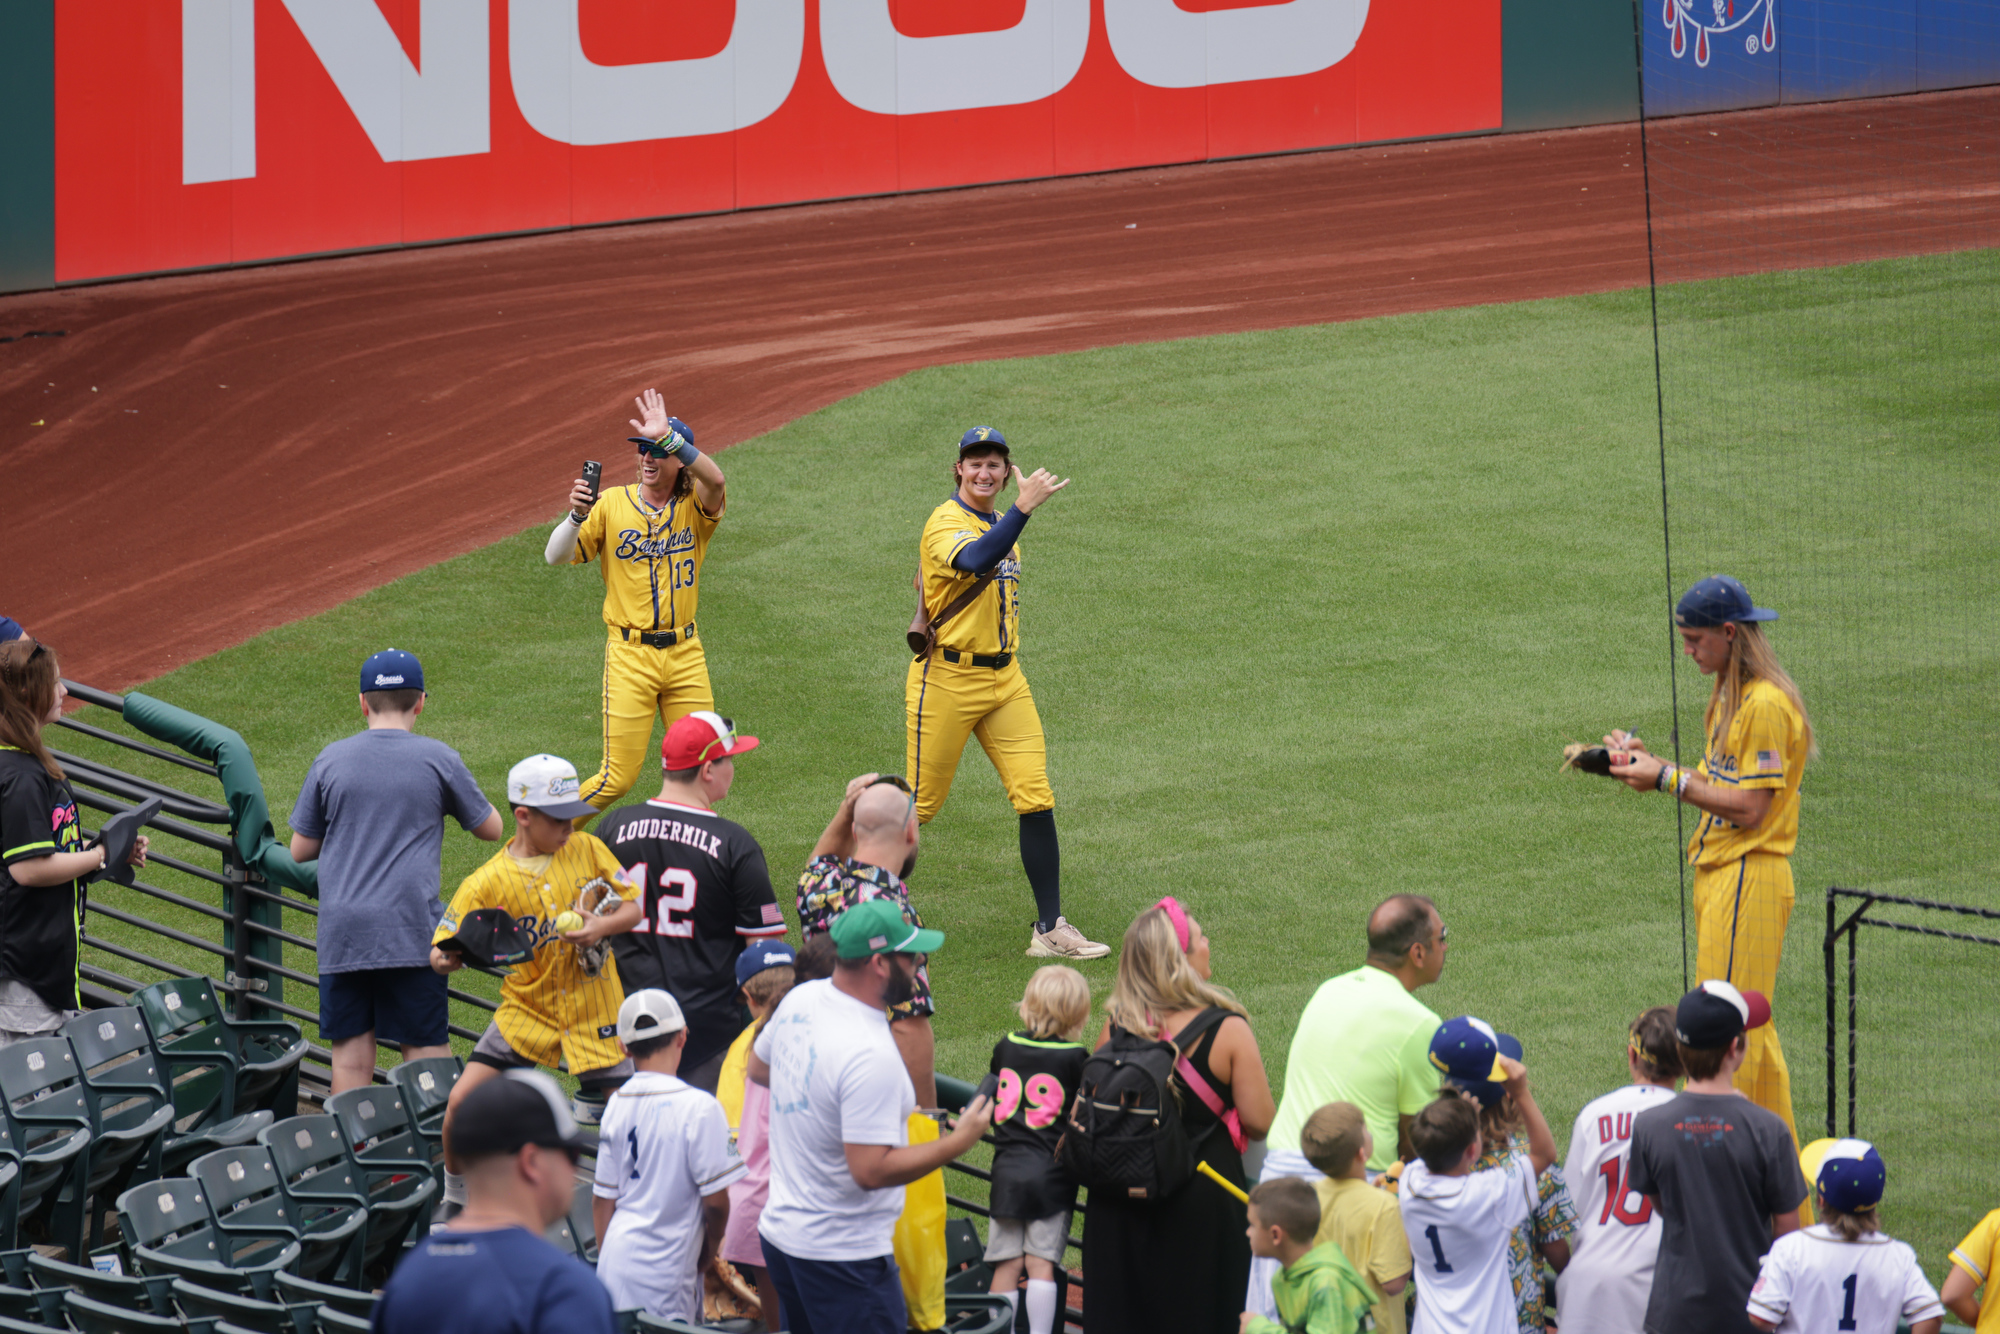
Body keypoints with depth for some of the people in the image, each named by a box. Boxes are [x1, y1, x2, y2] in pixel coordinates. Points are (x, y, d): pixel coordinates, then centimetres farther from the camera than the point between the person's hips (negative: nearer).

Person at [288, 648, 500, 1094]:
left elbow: (300, 851, 12)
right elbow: (491, 829, 12)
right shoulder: (438, 759, 1)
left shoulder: (330, 761, 6)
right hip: (413, 932, -2)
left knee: (350, 1055, 4)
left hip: (342, 934, 2)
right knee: (427, 1053, 1)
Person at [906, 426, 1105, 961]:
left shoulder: (999, 526, 14)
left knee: (1036, 798, -4)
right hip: (946, 680, -7)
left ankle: (1049, 929, -3)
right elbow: (975, 561, -37)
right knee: (922, 802, 1)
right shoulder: (946, 523, -15)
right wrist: (1024, 507, -44)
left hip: (1004, 678, 7)